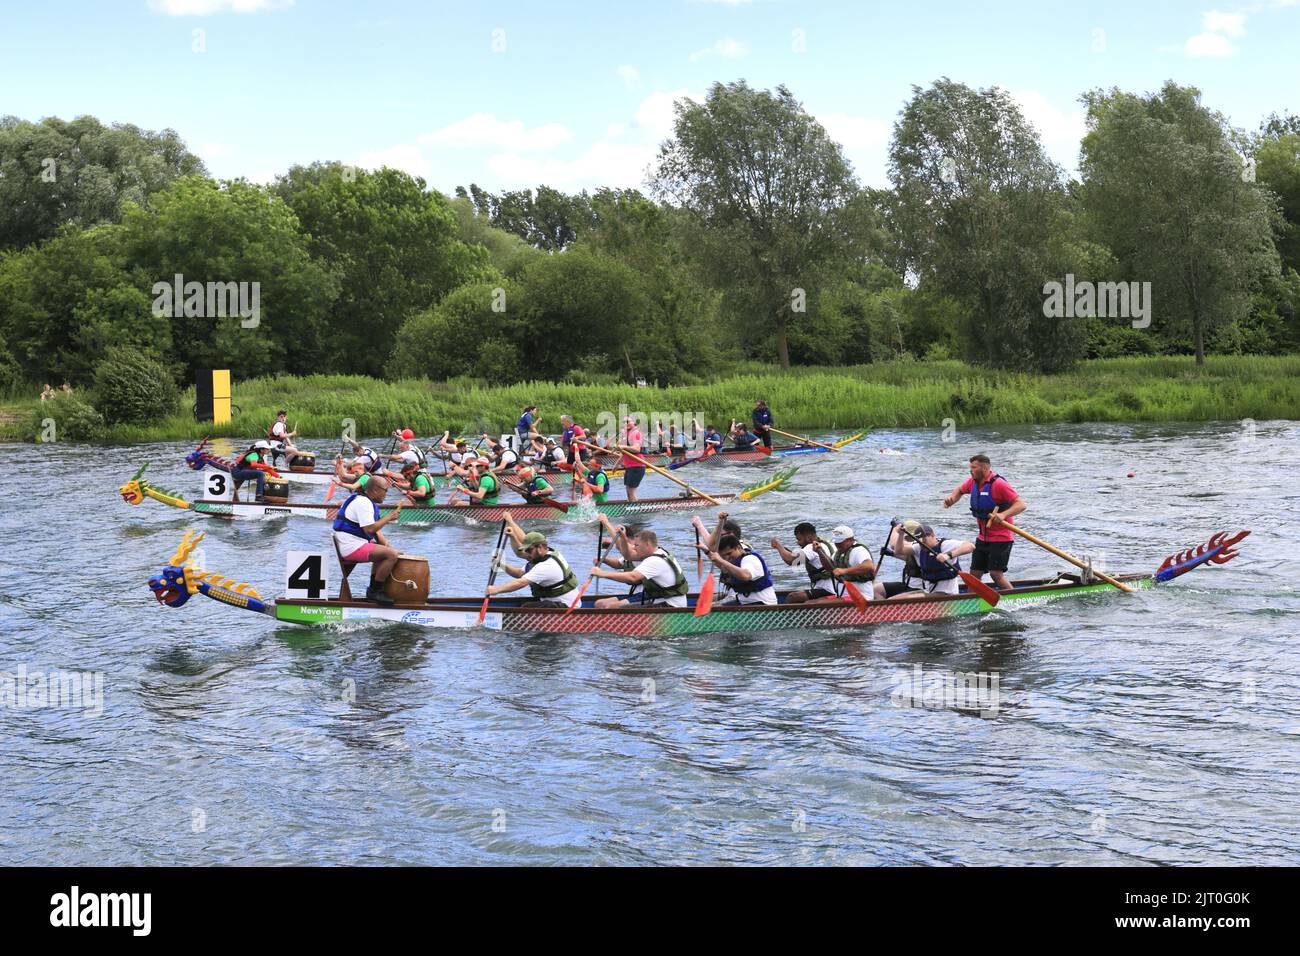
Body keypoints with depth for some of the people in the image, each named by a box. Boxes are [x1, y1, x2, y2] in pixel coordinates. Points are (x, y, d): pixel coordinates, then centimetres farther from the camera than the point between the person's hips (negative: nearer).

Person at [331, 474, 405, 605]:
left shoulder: (368, 501, 18)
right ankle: (375, 592, -10)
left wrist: (386, 544, 8)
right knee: (392, 554, -19)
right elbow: (369, 529, -25)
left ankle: (373, 589, 23)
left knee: (386, 551, 28)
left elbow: (375, 529, 20)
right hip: (352, 548, -11)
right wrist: (389, 517, -18)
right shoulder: (362, 503, -17)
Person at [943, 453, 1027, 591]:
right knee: (974, 573, 9)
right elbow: (960, 490, 27)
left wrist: (1003, 515, -39)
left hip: (1001, 538, -8)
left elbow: (1021, 504, -23)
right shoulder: (973, 481, 5)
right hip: (983, 537, 8)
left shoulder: (999, 484, -19)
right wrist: (952, 499, 5)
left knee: (996, 574, -14)